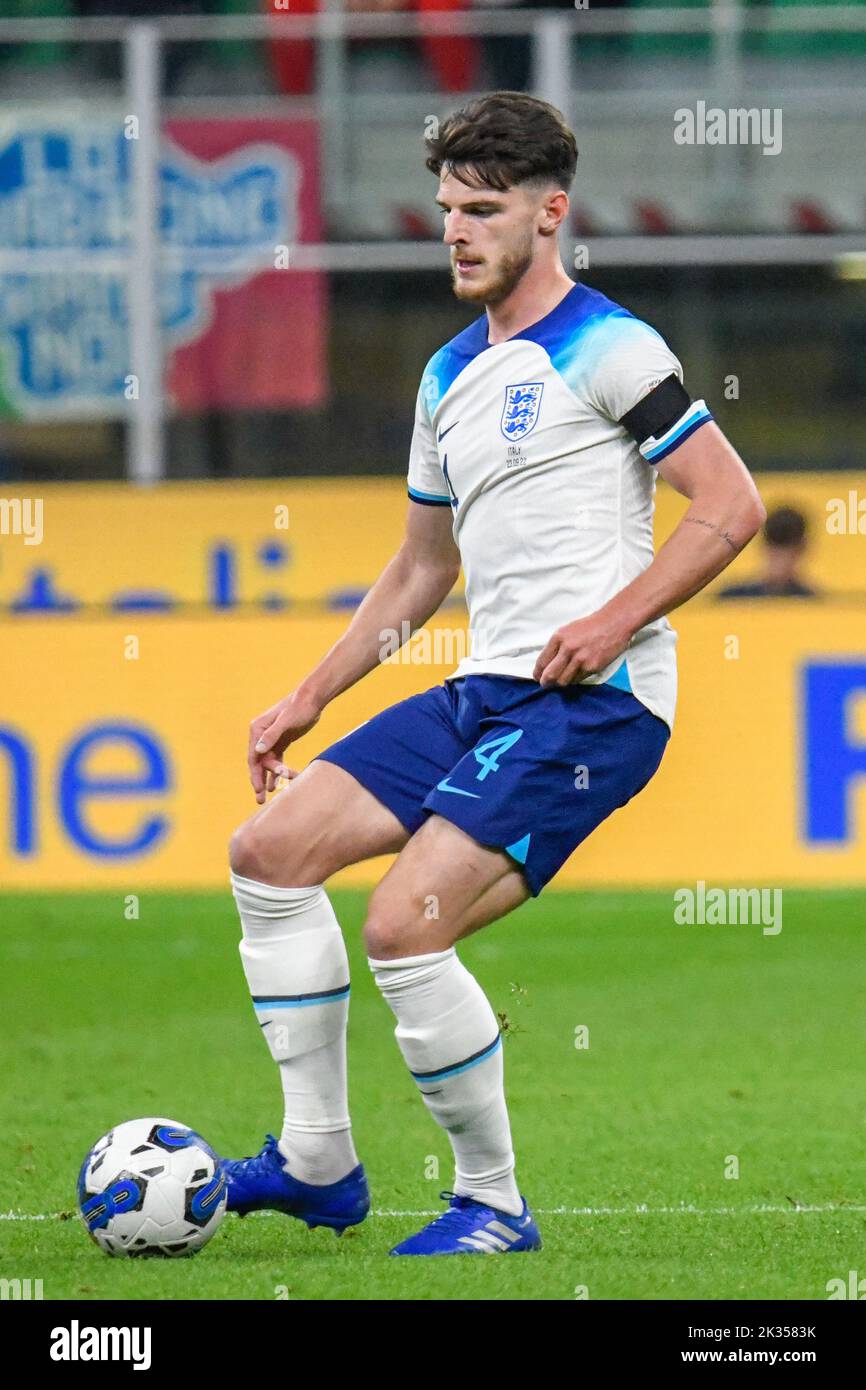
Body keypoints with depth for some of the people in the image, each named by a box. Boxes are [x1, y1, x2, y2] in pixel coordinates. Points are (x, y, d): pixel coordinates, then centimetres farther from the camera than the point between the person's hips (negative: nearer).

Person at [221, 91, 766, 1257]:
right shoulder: (450, 376, 18)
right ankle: (319, 1162, 6)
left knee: (405, 925, -20)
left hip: (589, 703, -9)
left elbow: (731, 507, -11)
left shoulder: (606, 350, -7)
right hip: (484, 689, 9)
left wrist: (615, 621, -20)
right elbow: (421, 570, 28)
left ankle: (495, 1204, -5)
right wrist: (306, 701, 23)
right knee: (271, 851, 0)